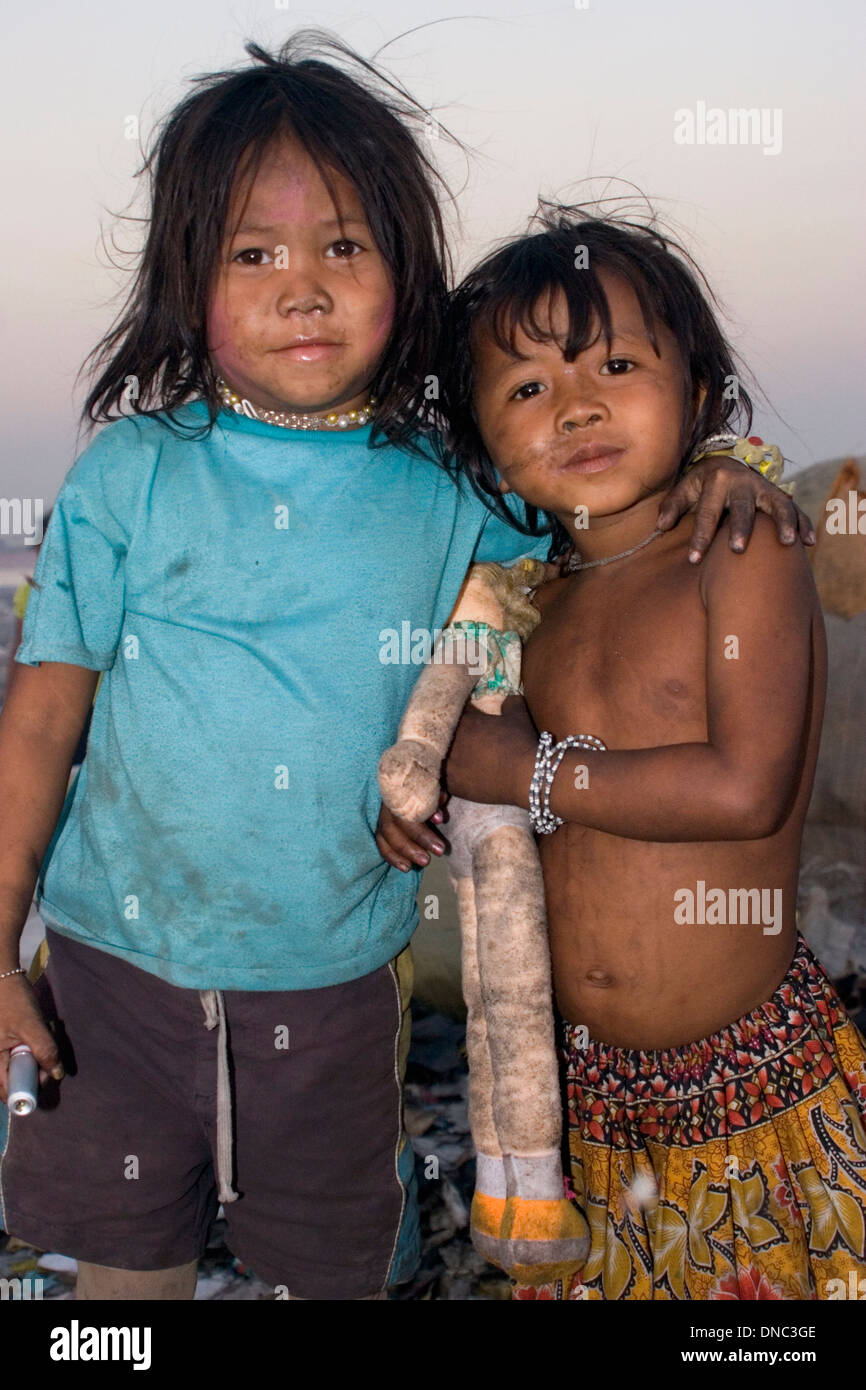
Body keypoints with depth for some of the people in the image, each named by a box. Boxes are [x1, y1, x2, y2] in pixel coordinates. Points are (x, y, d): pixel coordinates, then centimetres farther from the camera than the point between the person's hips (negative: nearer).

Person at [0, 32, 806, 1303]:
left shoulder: (447, 497, -4)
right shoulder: (131, 476, -8)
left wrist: (709, 476, -8)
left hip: (336, 980, 1)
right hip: (122, 965, 0)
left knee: (332, 1267, 19)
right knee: (124, 1261, 18)